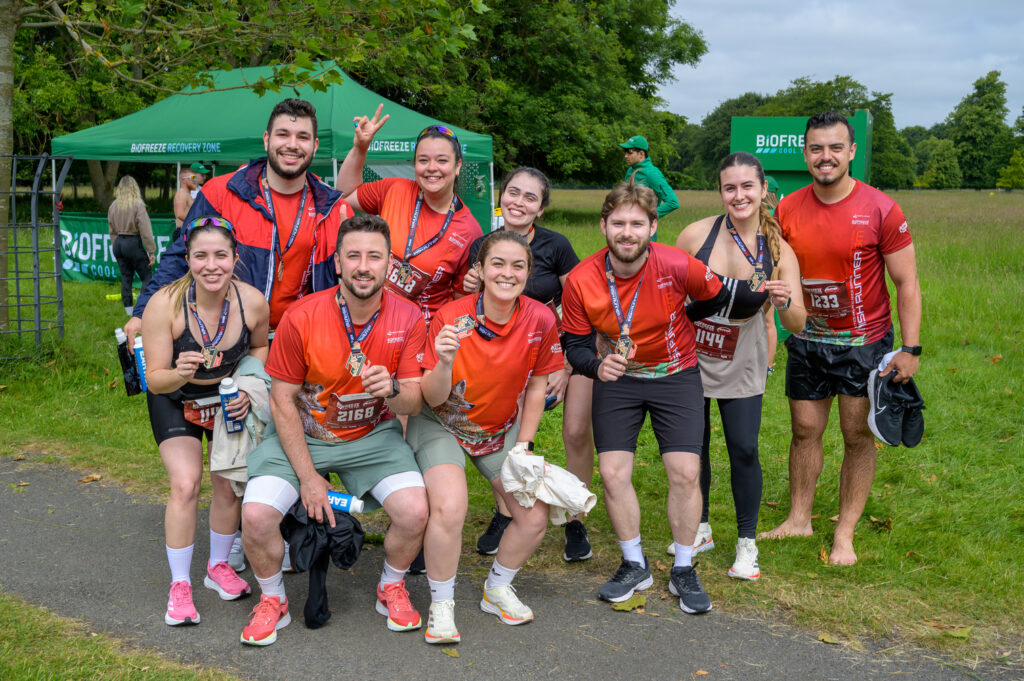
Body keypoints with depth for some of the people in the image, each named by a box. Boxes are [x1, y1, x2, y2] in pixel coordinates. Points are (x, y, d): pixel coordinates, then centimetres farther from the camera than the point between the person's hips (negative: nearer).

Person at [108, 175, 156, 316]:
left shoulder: (113, 206, 6)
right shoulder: (137, 205, -12)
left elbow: (112, 231, 13)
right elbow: (145, 230, -13)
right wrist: (151, 251, -10)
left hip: (118, 243, 6)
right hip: (134, 243, -6)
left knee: (126, 277, 12)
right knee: (147, 276, 2)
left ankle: (128, 309, 15)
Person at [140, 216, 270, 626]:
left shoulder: (253, 302, -24)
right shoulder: (165, 304, -31)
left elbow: (260, 347, 0)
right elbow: (155, 379, -24)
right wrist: (179, 373, -46)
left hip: (228, 397, 3)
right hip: (175, 399, -2)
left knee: (229, 484, 4)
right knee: (186, 484, -17)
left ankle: (219, 566, 29)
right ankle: (179, 585, -1)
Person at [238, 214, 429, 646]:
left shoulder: (408, 319, -12)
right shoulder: (301, 318, -18)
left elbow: (413, 404, -6)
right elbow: (282, 402, -9)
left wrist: (393, 391, -32)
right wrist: (308, 477, -12)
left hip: (373, 435, 1)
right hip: (303, 435, -1)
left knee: (415, 512, -22)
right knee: (255, 516, -22)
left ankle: (391, 589, 11)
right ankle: (272, 600, 10)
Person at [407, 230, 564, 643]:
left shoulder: (540, 320, -15)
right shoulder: (451, 318, -23)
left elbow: (536, 386, 0)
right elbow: (433, 399, -20)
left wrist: (524, 445, -3)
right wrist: (445, 363, -39)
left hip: (501, 429, 4)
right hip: (443, 425, -4)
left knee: (535, 517, -5)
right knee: (449, 509, -27)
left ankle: (497, 590, 23)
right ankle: (441, 606, -4)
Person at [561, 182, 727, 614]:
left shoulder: (678, 267, -22)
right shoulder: (580, 281, -18)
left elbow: (716, 298, 1)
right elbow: (576, 344, -6)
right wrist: (597, 365, -27)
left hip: (675, 375, -1)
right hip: (616, 379, 1)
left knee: (685, 472, -7)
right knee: (612, 472, -5)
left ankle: (683, 571, 13)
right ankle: (635, 566, 18)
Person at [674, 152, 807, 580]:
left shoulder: (779, 251, -12)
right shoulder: (698, 235, -14)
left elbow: (798, 325, -14)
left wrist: (784, 304, -36)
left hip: (741, 365, 0)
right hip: (690, 356, 1)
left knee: (744, 449, -3)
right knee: (692, 445, 9)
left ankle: (746, 544, 15)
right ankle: (700, 529, 31)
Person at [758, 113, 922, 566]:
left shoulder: (880, 210, -12)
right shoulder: (787, 209, -1)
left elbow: (906, 282, -8)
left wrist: (910, 348, -12)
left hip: (864, 343, -3)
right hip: (807, 342, 3)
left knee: (858, 435, 3)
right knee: (805, 431, 10)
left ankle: (845, 533, 15)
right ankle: (799, 518, 25)